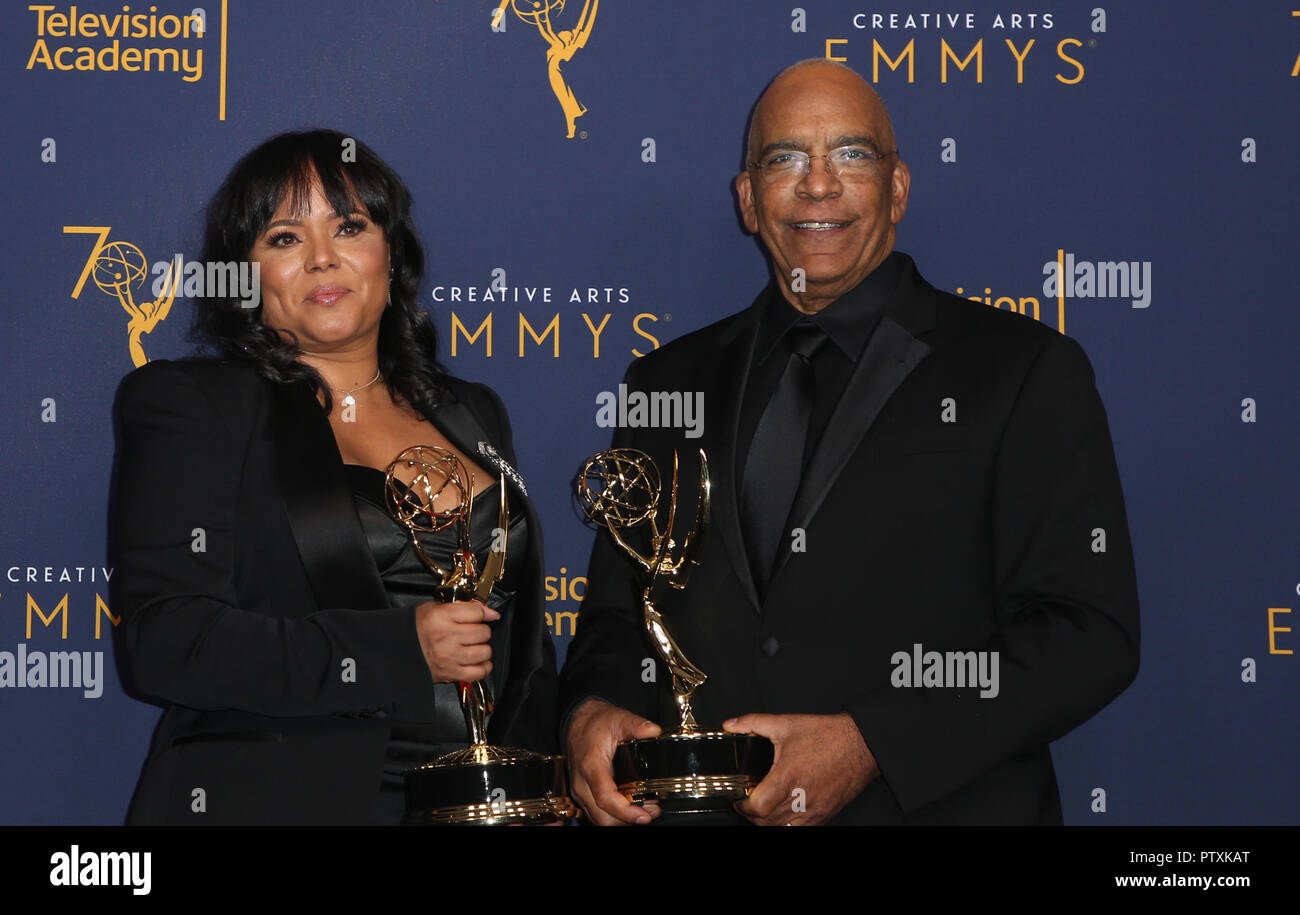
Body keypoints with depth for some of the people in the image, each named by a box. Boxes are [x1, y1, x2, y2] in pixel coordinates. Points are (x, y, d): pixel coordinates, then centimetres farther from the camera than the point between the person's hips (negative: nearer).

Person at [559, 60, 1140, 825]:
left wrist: (869, 744, -18)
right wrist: (593, 711, -8)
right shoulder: (670, 383, 11)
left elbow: (1091, 631, -9)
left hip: (937, 807, -3)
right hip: (698, 809, 3)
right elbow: (616, 613, 14)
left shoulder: (1025, 373, -2)